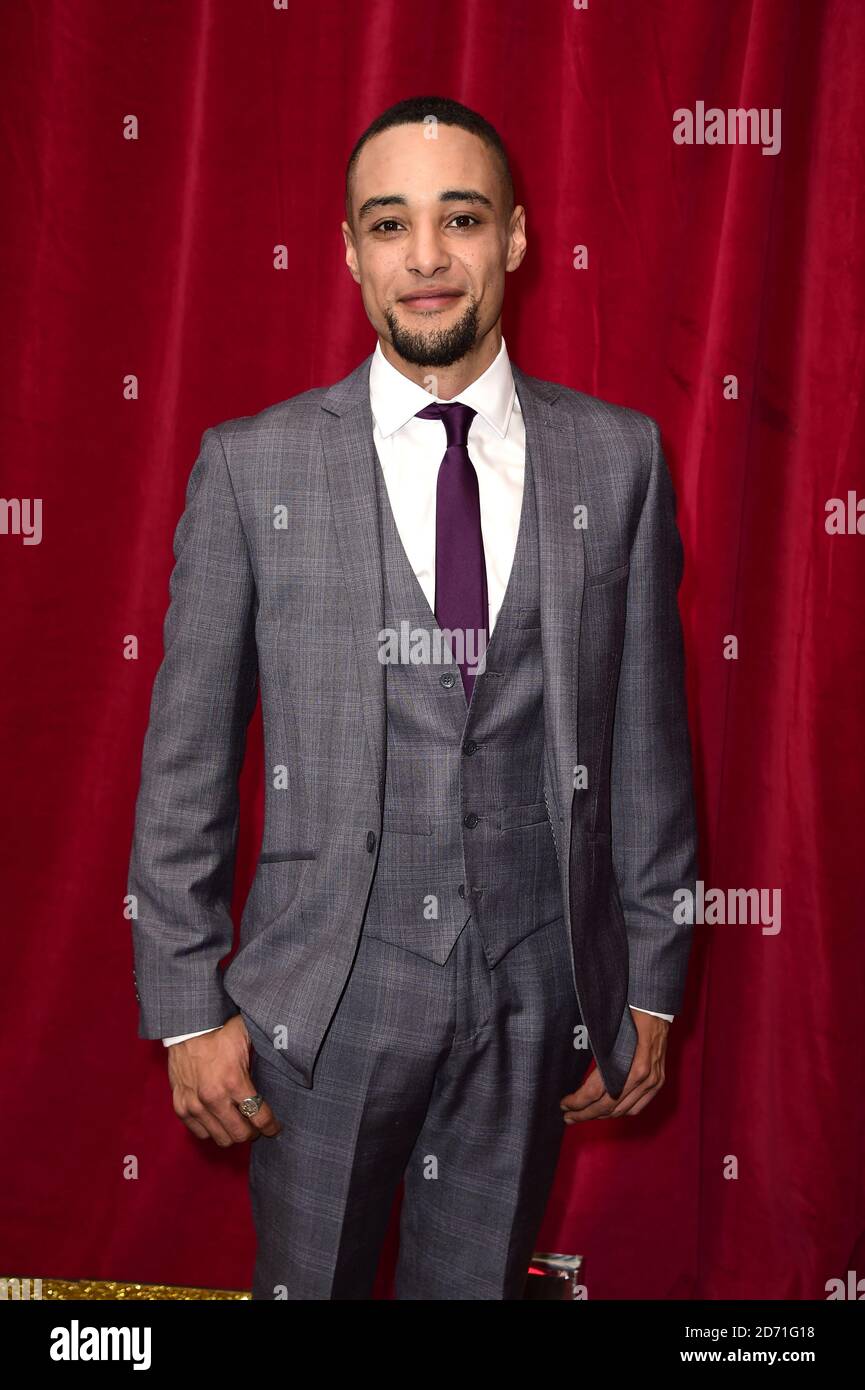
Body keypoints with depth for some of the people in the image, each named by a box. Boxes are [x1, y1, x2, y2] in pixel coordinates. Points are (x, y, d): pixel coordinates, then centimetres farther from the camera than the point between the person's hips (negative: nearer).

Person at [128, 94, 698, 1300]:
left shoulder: (619, 457, 0)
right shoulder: (252, 465, -5)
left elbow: (649, 737, 3)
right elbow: (186, 758, -2)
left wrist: (651, 985, 5)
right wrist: (187, 1009, -3)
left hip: (536, 993, 1)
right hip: (322, 996, -1)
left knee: (481, 1281, 18)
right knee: (306, 1280, 16)